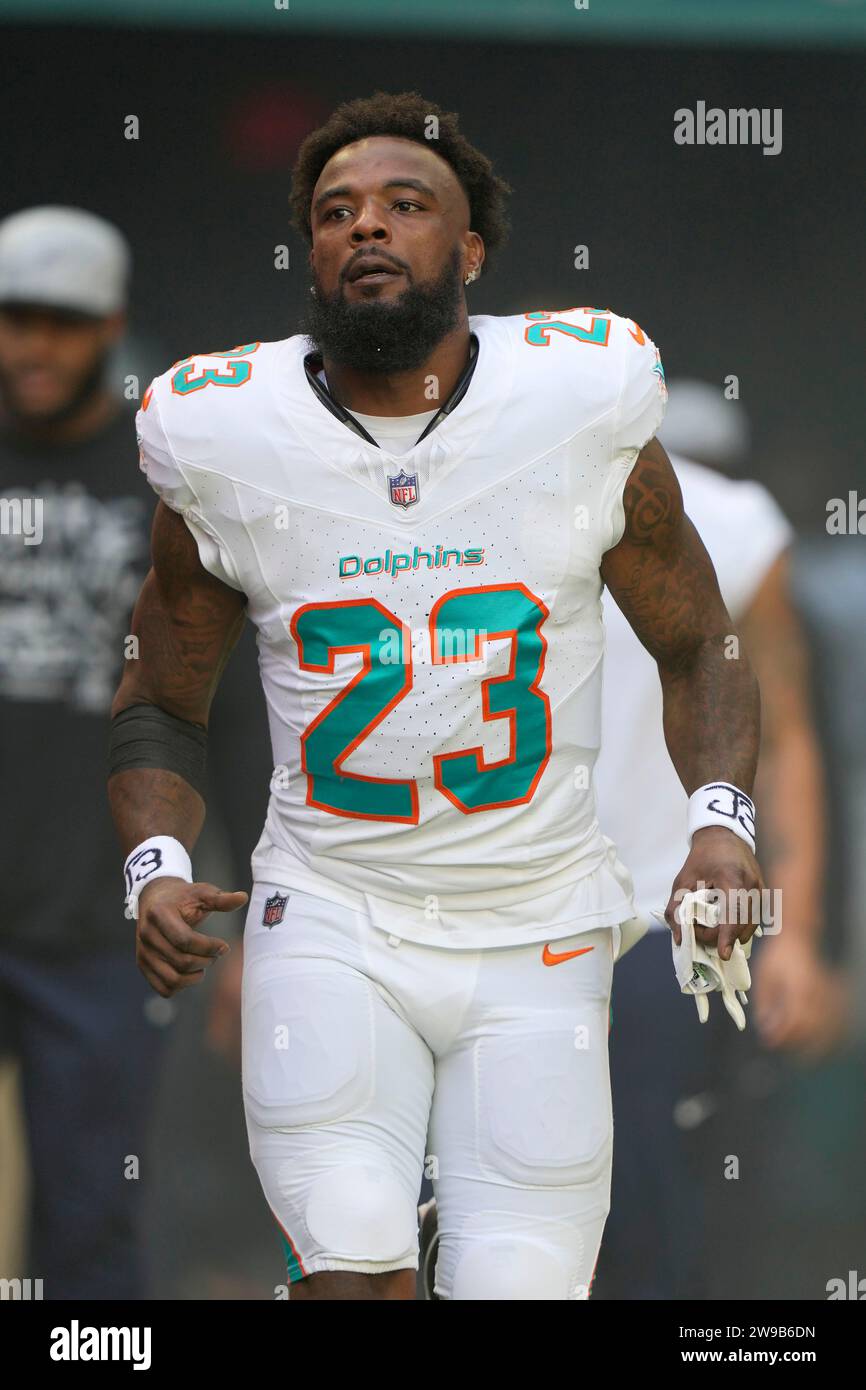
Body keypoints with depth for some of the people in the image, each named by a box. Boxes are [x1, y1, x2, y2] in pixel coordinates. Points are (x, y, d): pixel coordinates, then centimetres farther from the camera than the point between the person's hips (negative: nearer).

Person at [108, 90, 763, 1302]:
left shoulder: (583, 413, -4)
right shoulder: (228, 443, -2)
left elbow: (698, 651, 9)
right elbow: (163, 700, 11)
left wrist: (719, 817, -9)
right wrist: (156, 864, -7)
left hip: (538, 939, 1)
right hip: (330, 920, 0)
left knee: (520, 1287, -5)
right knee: (352, 1271, -21)